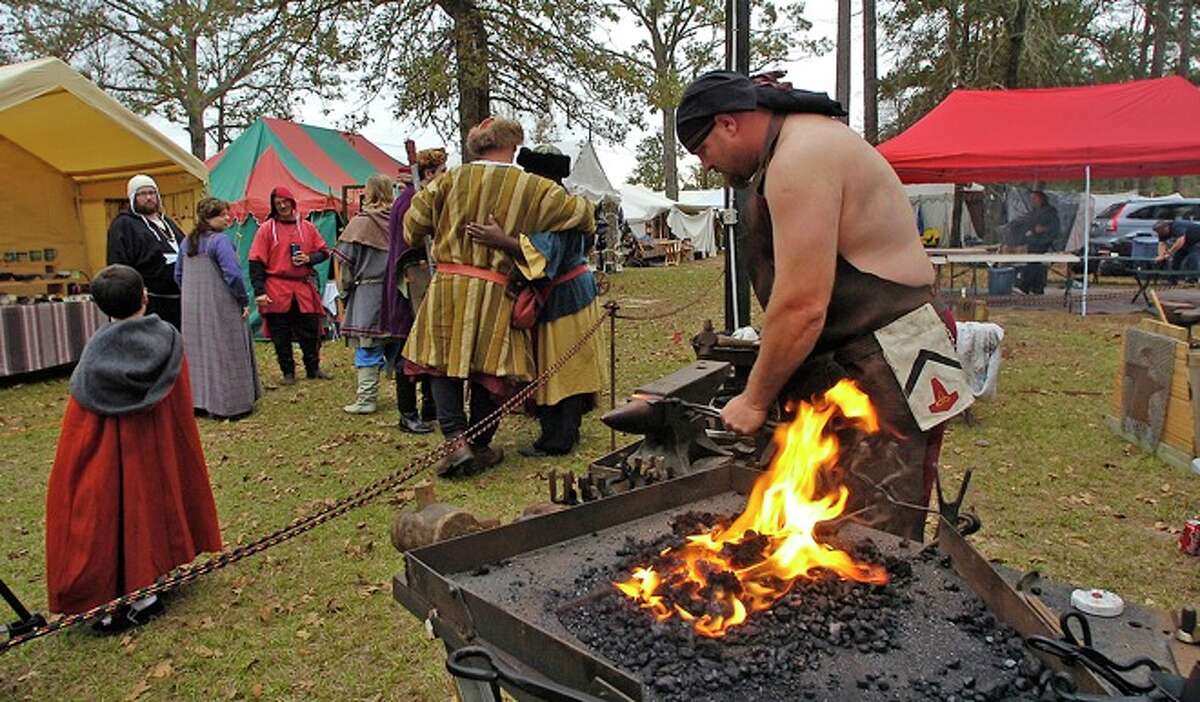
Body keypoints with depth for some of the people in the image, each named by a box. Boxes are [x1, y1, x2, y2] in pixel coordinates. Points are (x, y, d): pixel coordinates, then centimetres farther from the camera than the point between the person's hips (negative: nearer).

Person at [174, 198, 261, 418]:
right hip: (221, 307, -7)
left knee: (198, 352, 14)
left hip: (192, 310, 7)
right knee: (225, 352, 0)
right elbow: (233, 274, -20)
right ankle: (230, 404, 5)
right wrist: (244, 301, -10)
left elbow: (178, 275, 15)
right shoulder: (220, 240, -14)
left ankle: (199, 401, 22)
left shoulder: (187, 242, 9)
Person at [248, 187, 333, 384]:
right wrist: (259, 292, -11)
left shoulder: (307, 227, 9)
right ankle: (288, 372, 15)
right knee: (281, 335, 4)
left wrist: (308, 258, -7)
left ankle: (313, 368, 20)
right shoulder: (266, 229, 0)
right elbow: (256, 263, -3)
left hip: (304, 288, 2)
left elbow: (323, 251, 14)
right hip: (277, 290, -2)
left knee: (310, 331, 6)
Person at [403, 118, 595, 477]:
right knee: (488, 370, 10)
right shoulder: (531, 187, -1)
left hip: (447, 285, 1)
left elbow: (414, 223, 9)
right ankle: (479, 446, 21)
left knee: (443, 363, 12)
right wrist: (587, 229, 29)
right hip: (494, 291, -1)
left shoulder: (450, 180, 4)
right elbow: (579, 211, 6)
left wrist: (419, 242, 31)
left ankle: (456, 439, 0)